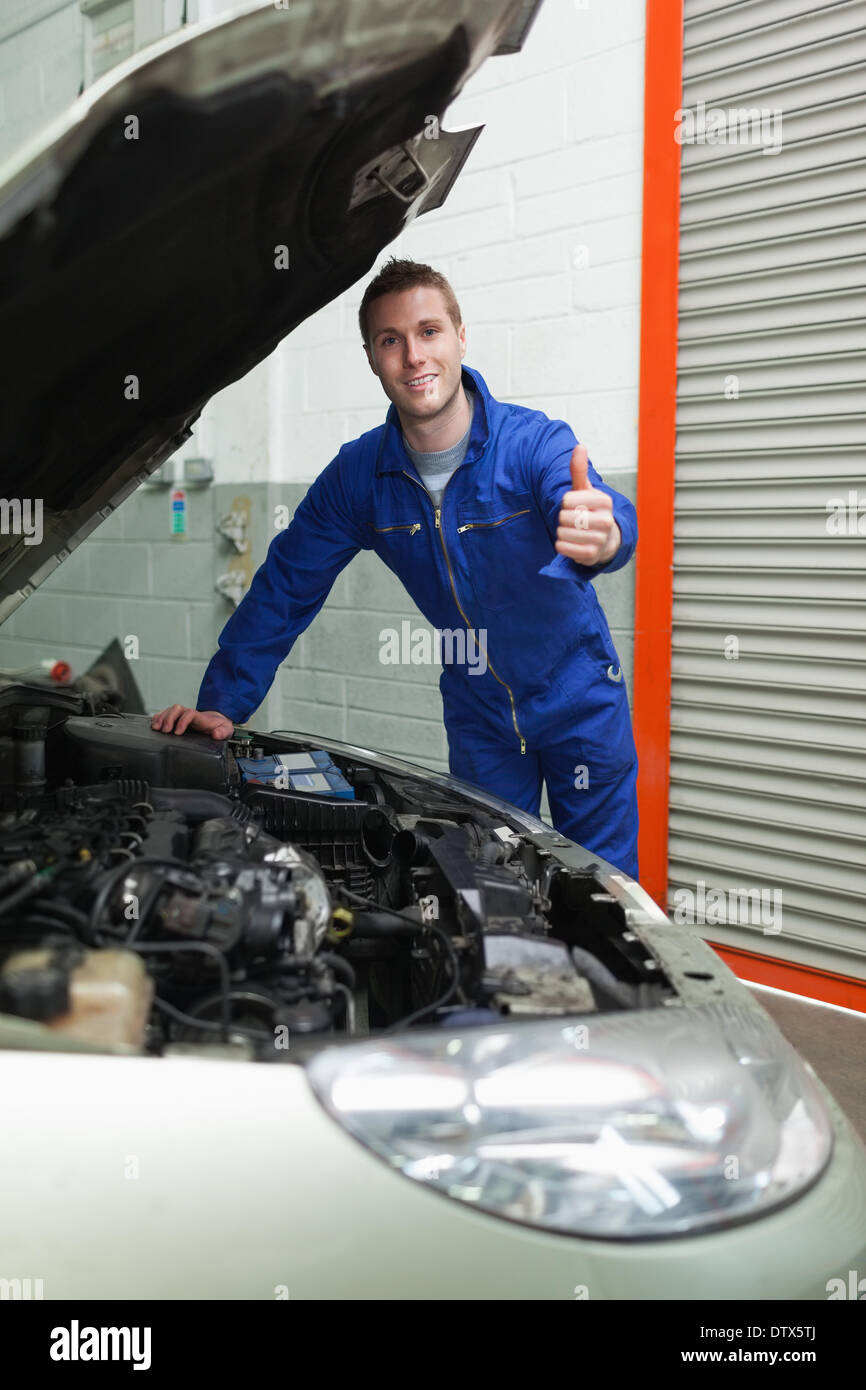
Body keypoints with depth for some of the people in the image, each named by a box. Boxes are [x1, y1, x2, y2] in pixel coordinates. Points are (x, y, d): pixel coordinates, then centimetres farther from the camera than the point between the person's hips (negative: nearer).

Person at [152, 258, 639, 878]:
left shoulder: (535, 443, -21)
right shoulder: (358, 475, -10)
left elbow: (606, 515, -42)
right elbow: (285, 588, -3)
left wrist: (601, 536, -68)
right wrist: (222, 704, -8)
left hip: (580, 698, -2)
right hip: (479, 709, 3)